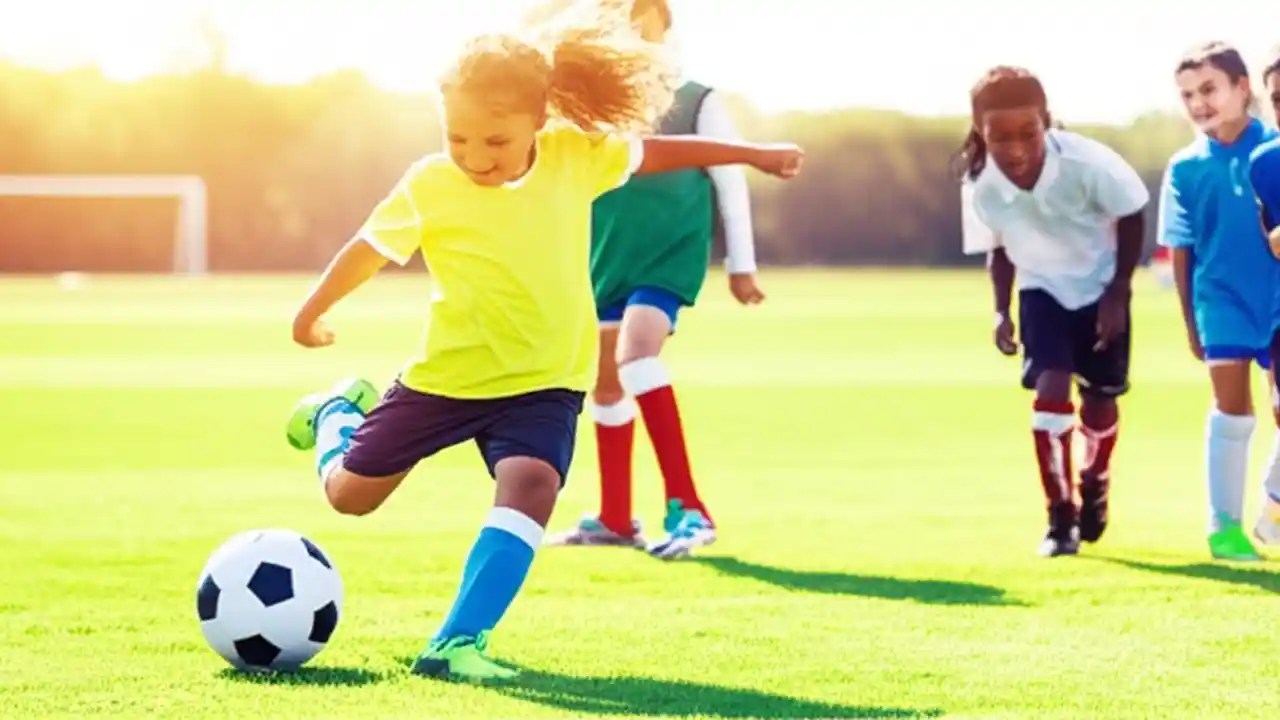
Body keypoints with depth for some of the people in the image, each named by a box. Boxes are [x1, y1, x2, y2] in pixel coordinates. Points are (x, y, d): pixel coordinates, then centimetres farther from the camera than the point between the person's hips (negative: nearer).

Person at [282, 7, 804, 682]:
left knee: (529, 485, -27)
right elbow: (371, 248, -2)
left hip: (543, 384, 0)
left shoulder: (573, 157, -10)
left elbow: (652, 153, 6)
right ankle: (340, 412, 47)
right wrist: (313, 311, 10)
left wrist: (751, 153, 9)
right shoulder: (429, 184, -16)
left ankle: (457, 643, -28)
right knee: (349, 492, 11)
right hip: (445, 375, 0)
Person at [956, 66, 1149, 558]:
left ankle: (1094, 487, 40)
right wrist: (1001, 311, -10)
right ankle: (1061, 517, -6)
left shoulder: (1087, 163, -35)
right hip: (1042, 289, 1)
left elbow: (1131, 216, -16)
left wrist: (1117, 294, -15)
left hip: (1101, 284, -1)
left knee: (1100, 397, 9)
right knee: (1050, 389, -16)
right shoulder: (980, 187, -26)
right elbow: (998, 248, -4)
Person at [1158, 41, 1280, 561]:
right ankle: (1224, 524, 5)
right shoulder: (1185, 168, -2)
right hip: (1224, 300, -1)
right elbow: (1181, 251, 3)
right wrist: (1190, 322, 4)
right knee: (1233, 408, -5)